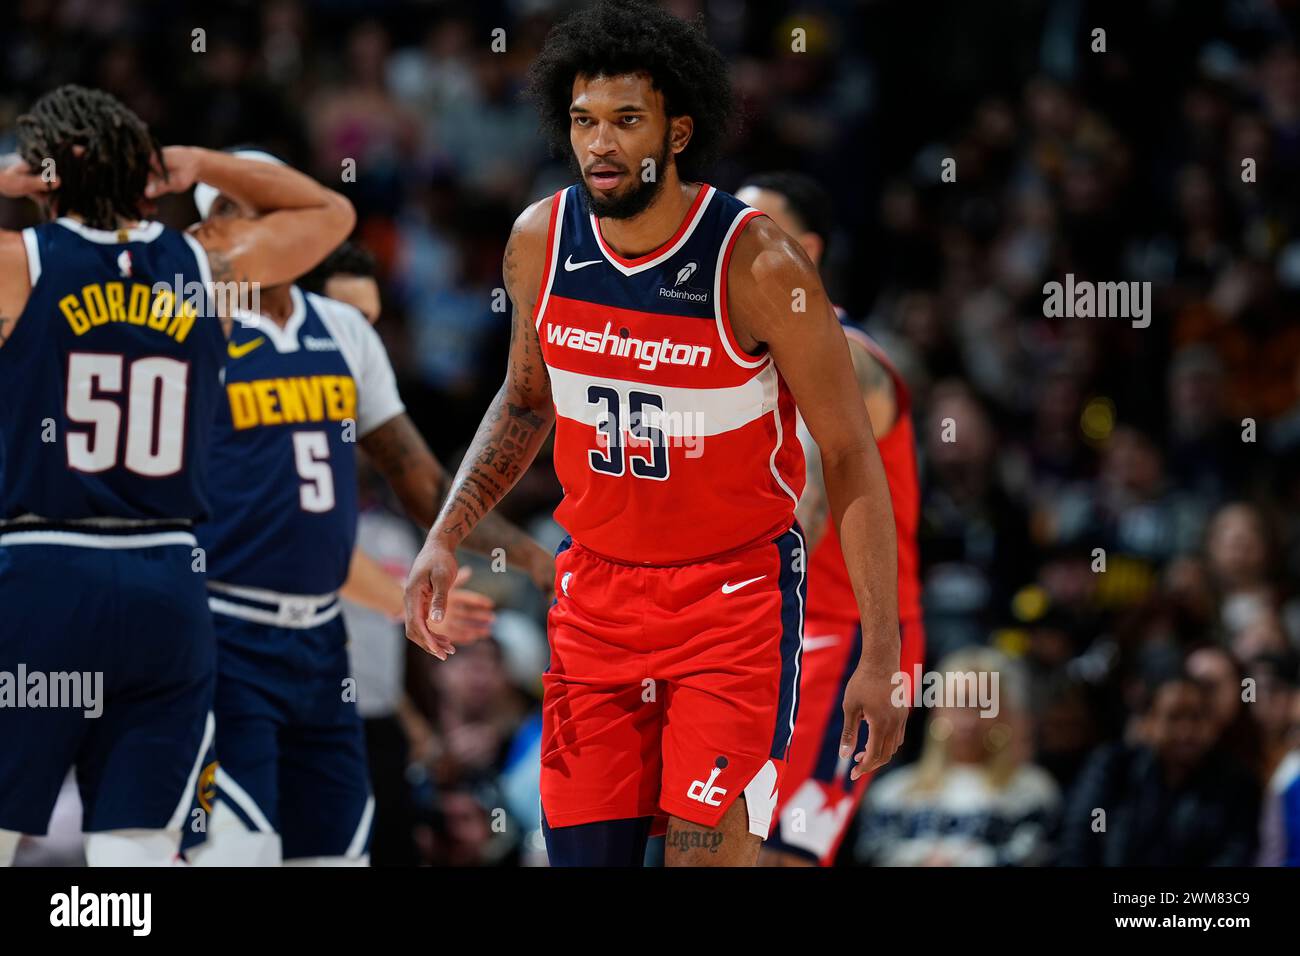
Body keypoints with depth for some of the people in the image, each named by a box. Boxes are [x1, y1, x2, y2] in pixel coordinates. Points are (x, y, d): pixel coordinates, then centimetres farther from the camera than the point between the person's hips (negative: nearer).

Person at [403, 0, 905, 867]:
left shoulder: (757, 265, -19)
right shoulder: (541, 241, -4)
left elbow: (851, 455, -13)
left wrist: (881, 658, -17)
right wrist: (446, 537, 4)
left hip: (735, 592, -5)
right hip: (596, 590, 5)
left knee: (708, 854, -15)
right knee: (584, 852, 4)